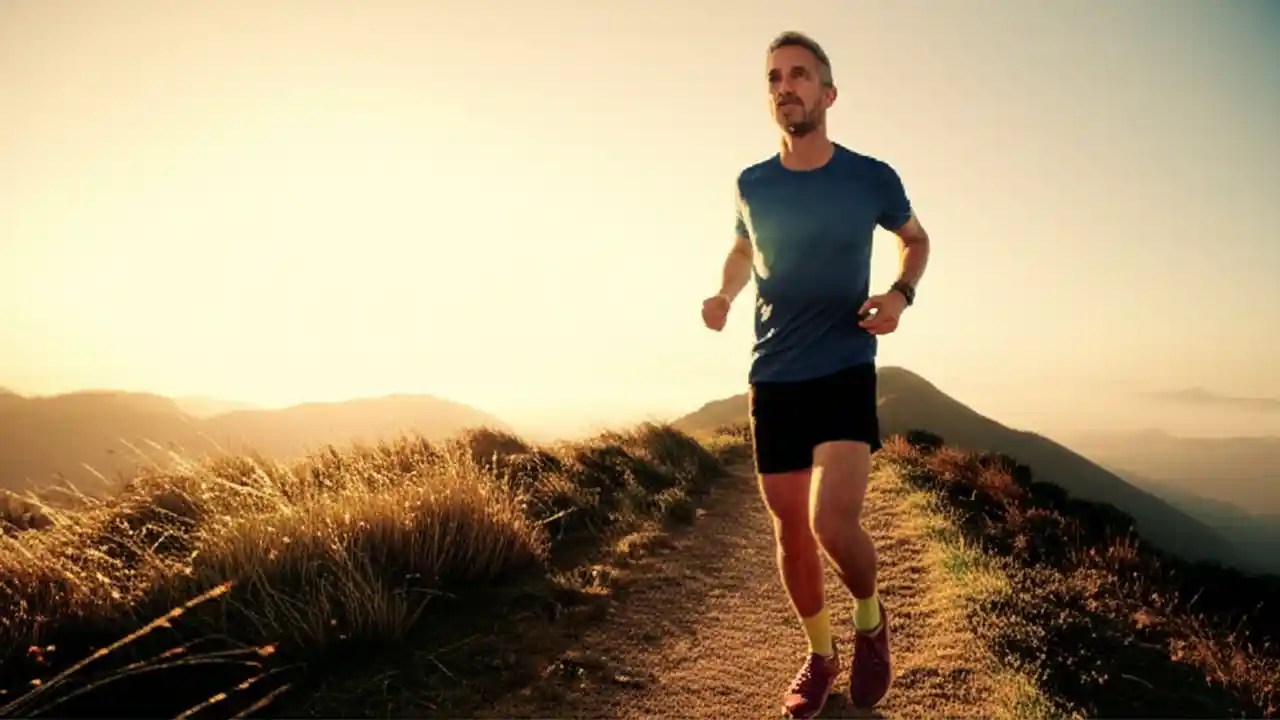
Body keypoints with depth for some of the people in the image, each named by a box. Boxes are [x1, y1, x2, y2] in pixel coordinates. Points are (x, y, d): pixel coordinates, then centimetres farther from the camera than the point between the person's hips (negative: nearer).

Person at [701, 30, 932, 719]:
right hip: (772, 379, 3)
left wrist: (902, 293, -5)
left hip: (845, 373, -3)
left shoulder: (872, 178, -5)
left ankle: (870, 618, 14)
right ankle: (819, 653, 32)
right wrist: (724, 293, 2)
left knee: (832, 521, -19)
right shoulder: (752, 184, 2)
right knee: (789, 528, 9)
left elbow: (915, 238, 15)